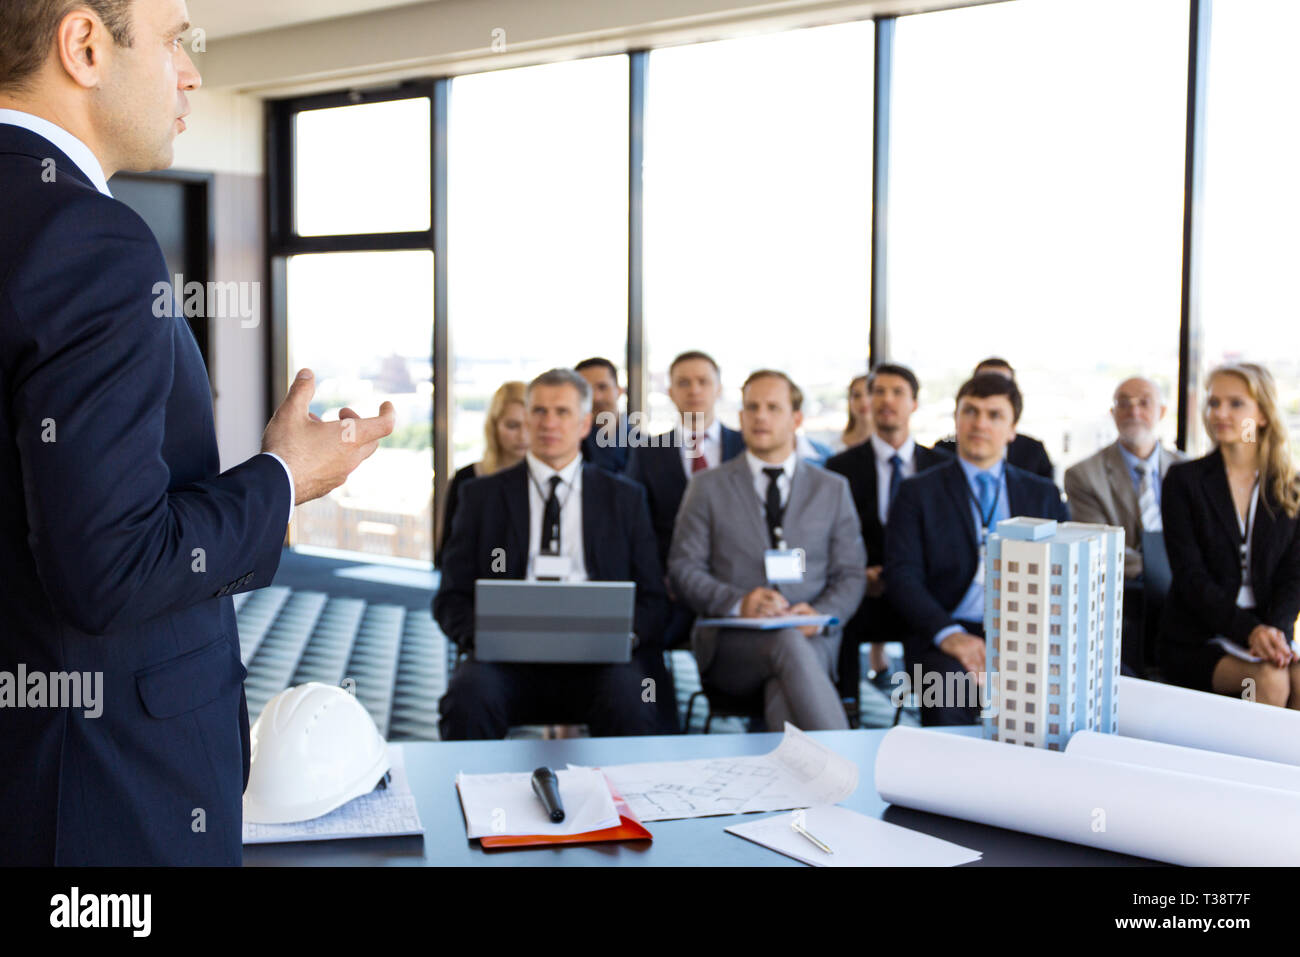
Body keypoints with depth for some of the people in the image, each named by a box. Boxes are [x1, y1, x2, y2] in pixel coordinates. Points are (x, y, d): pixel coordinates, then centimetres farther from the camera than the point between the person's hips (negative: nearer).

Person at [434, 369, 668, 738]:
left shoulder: (625, 497, 17)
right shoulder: (483, 495, 16)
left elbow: (653, 600, 14)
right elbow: (452, 598, 12)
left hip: (596, 658, 0)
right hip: (510, 658, 0)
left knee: (630, 699, -33)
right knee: (469, 696, -33)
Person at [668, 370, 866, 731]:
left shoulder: (833, 489, 17)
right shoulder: (708, 487, 13)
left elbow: (851, 575, 13)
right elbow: (683, 570, 5)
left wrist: (820, 615, -11)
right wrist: (738, 603, -15)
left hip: (813, 638, 1)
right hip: (730, 643, -1)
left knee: (783, 695, -37)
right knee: (788, 642, -37)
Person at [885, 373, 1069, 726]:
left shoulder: (1044, 494, 20)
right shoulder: (918, 492, 12)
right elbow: (901, 576, 0)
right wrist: (948, 633, -18)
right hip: (946, 640, -2)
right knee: (948, 695, -35)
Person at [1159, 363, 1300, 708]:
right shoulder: (1184, 480, 1)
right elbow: (1190, 575, -7)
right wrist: (1249, 630, -20)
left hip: (1269, 632, 3)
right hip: (1196, 641, -2)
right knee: (1270, 681, -29)